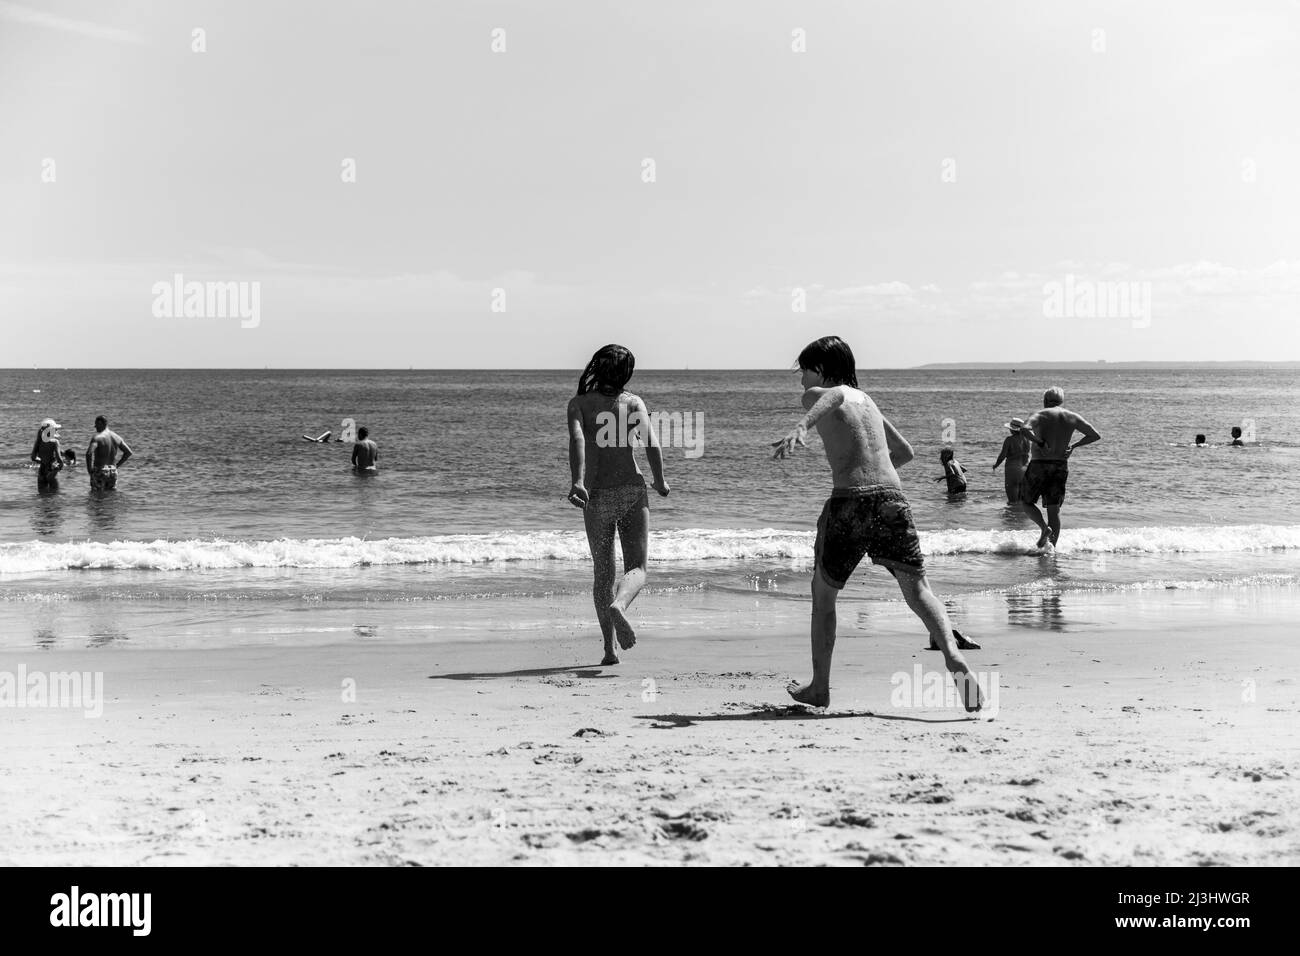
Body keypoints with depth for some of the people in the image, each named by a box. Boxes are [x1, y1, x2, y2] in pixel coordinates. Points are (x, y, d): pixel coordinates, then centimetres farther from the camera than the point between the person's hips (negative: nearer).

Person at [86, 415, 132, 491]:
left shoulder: (97, 438, -13)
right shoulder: (117, 437, 7)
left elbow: (89, 453, -27)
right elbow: (128, 452, 13)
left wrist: (89, 469, -14)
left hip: (99, 471, -6)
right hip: (113, 472, 6)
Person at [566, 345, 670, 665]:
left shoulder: (579, 403, 3)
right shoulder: (634, 402, 4)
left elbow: (577, 439, -15)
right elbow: (652, 444, -6)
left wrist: (577, 481, -25)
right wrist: (660, 482, 9)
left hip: (596, 495, 1)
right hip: (632, 491, -1)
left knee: (603, 573, 13)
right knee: (637, 568, -4)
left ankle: (609, 647, 10)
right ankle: (618, 607, -37)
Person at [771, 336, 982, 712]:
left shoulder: (816, 395, 9)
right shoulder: (866, 399, 28)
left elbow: (833, 396, -19)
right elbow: (904, 451, 38)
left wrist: (801, 427, -36)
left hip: (850, 500, -4)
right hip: (893, 497, 4)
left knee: (823, 593, 14)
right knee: (917, 589, -1)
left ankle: (819, 687, 19)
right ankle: (952, 652, -29)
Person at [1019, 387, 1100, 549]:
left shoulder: (1041, 415, -6)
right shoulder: (1073, 417, 5)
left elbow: (1025, 429, -26)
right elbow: (1095, 436, 10)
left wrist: (1040, 443, -16)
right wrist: (1073, 445, 13)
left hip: (1039, 464, -4)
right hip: (1062, 466, 4)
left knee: (1026, 501, 12)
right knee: (1054, 510, 9)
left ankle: (1044, 527, -10)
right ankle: (1052, 546, 3)